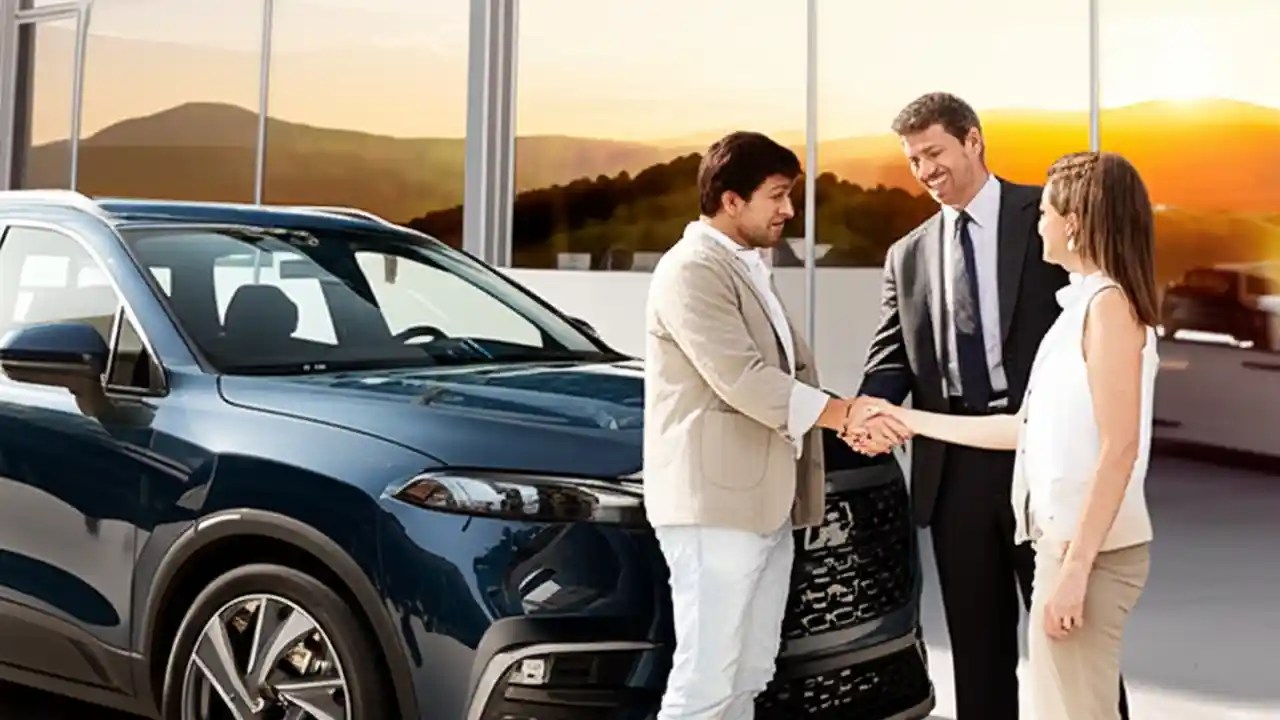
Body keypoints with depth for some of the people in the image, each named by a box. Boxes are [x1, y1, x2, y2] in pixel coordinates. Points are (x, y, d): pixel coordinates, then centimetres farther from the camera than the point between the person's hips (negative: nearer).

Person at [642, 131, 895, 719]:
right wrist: (843, 413, -20)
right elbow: (742, 379, -20)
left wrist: (850, 414, 2)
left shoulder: (749, 267, 20)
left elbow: (789, 367, 19)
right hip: (715, 501, -10)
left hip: (766, 501, 10)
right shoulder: (692, 270, -11)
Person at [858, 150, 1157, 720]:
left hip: (1091, 548, -9)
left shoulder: (1108, 304, -12)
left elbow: (1119, 449, -19)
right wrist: (912, 421, 21)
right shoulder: (1083, 304, 16)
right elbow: (1026, 428, 17)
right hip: (1067, 540, 9)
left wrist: (1076, 567, -21)